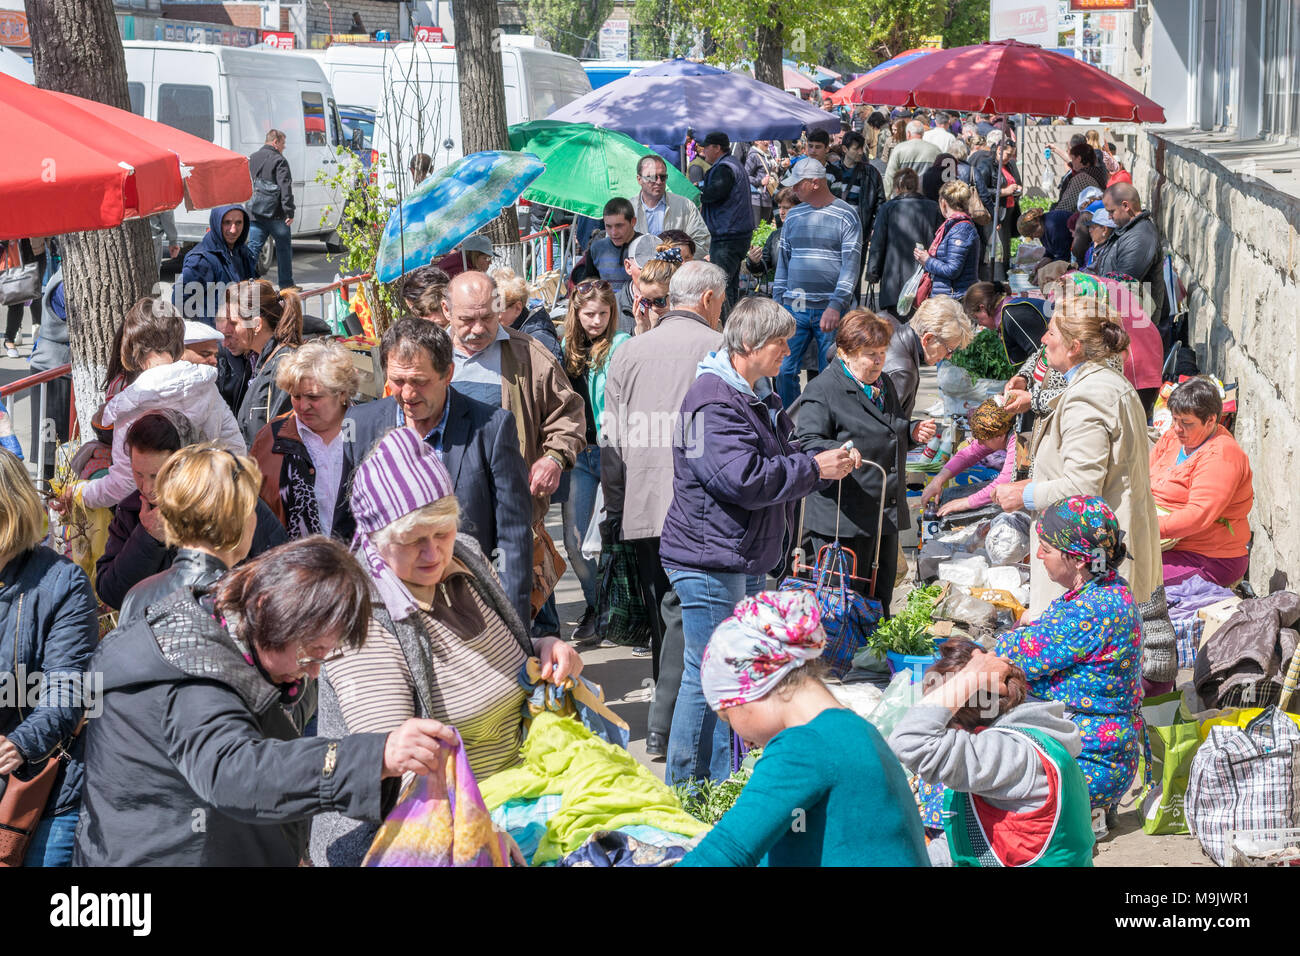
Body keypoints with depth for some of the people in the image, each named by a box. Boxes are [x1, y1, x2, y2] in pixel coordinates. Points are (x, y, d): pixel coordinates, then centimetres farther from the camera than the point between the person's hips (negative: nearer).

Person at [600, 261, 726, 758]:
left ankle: (669, 715, 24)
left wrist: (614, 511, 14)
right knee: (685, 613, -1)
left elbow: (611, 441, 9)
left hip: (642, 508, 4)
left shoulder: (627, 352, 10)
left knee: (662, 614, 15)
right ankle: (664, 726, -4)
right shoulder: (719, 348, -2)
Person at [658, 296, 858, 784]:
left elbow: (778, 461, 24)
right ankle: (684, 792, 5)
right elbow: (745, 478, -26)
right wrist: (814, 467, -16)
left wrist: (828, 461, 6)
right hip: (710, 559, -11)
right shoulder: (713, 401, -18)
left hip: (747, 559, 11)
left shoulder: (756, 397, 16)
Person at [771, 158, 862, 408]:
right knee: (784, 370, -1)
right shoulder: (793, 216, 14)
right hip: (794, 308, 4)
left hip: (831, 309, -4)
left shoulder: (845, 216, -2)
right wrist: (777, 302, 10)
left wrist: (836, 305, -18)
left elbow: (851, 265, -8)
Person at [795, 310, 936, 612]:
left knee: (881, 598, 15)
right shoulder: (822, 390, -9)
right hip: (842, 517, -8)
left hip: (887, 513, 8)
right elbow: (808, 442, -16)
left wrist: (912, 433, 11)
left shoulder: (884, 383, 18)